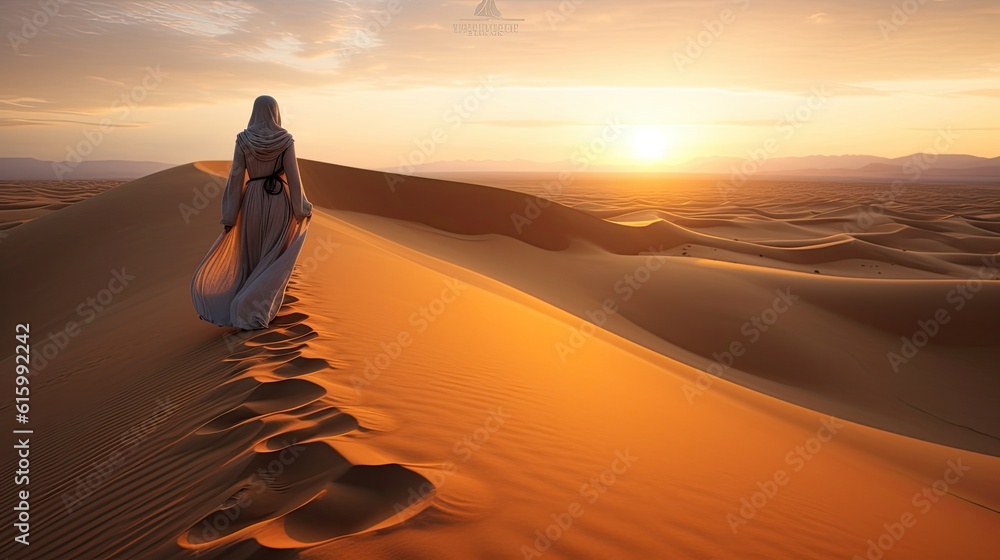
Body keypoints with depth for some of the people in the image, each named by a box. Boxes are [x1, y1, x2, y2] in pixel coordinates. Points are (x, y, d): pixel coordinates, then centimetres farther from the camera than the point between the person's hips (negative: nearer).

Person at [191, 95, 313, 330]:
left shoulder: (243, 139, -3)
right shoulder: (285, 139, -6)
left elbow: (236, 176, -4)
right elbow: (293, 176, -8)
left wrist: (230, 215, 0)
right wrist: (300, 209, 2)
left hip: (252, 201, 2)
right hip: (279, 202, -1)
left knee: (250, 258, 16)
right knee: (273, 260, 6)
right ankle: (251, 310, -2)